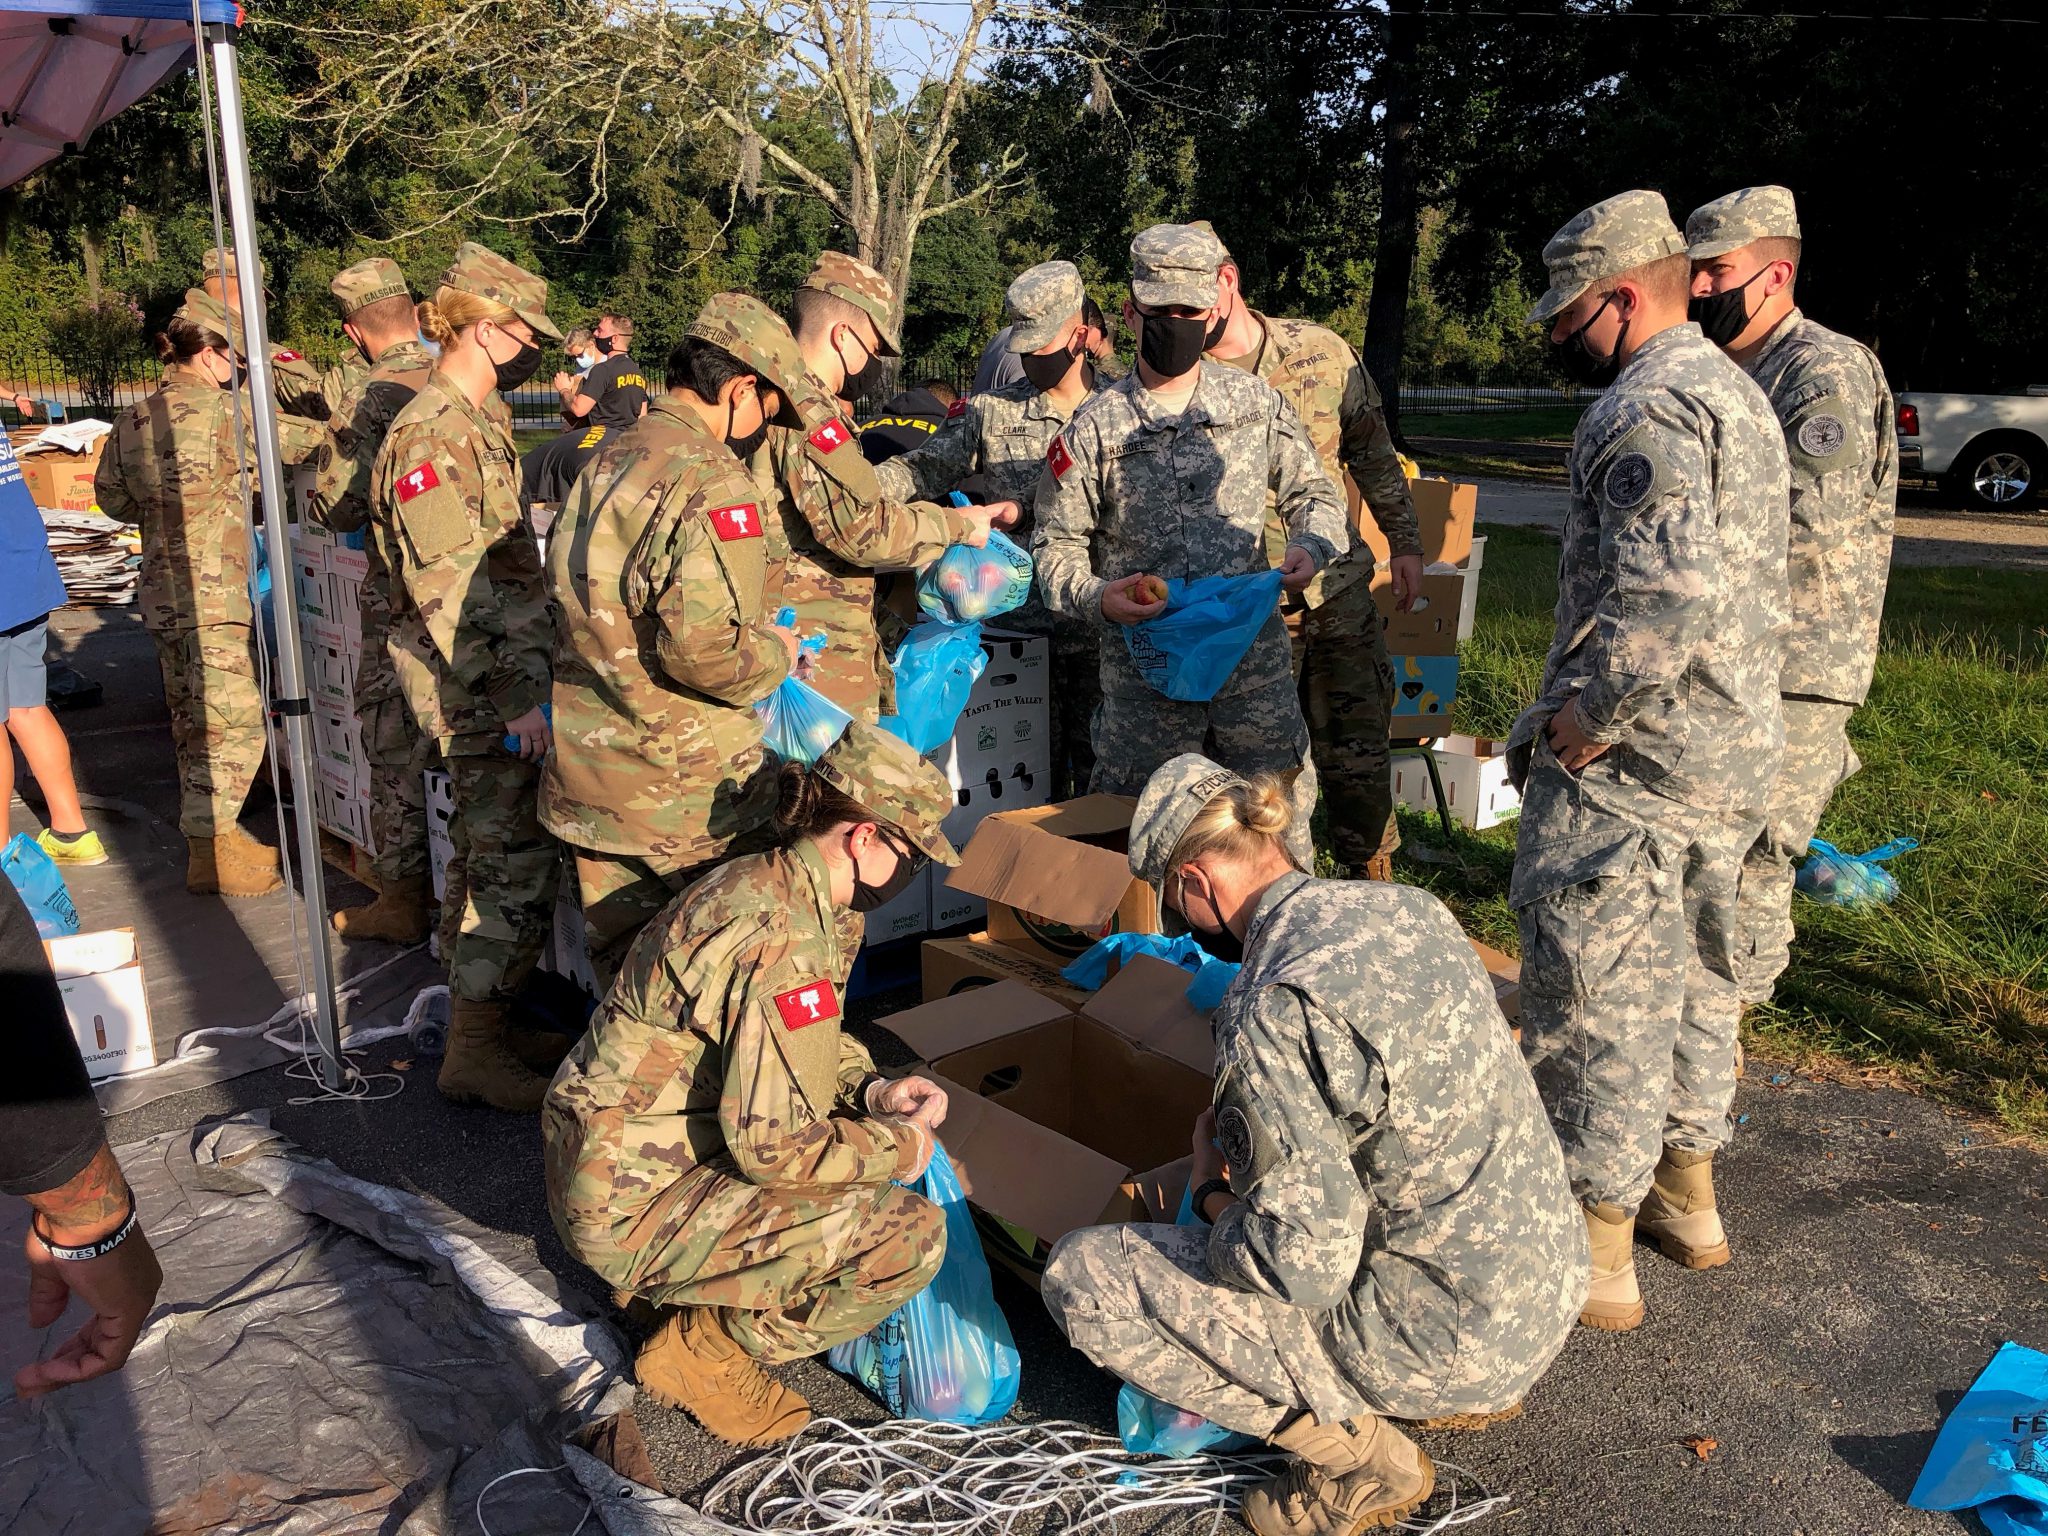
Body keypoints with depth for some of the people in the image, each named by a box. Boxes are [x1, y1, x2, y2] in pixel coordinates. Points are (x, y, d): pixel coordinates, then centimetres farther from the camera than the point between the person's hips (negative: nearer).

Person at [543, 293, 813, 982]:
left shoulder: (606, 462, 9)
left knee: (622, 968, 18)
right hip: (685, 787, -8)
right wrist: (778, 652, -8)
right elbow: (705, 648, -27)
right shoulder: (710, 484, -19)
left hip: (586, 773, 8)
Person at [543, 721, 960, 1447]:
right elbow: (770, 1142, -26)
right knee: (912, 1236, -16)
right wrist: (897, 1147, -11)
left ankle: (686, 1281, 17)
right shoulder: (776, 938, -27)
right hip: (634, 1202, -10)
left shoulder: (800, 895, 3)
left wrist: (872, 1091, -1)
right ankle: (704, 1343, 1)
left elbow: (815, 1046, 18)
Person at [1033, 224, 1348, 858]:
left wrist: (1311, 545, -8)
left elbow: (1313, 492, 14)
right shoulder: (1093, 428, -1)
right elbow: (1056, 546, 2)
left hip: (1254, 651, 2)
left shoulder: (1258, 403, 5)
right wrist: (1098, 598, -18)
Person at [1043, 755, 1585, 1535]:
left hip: (1450, 1338, -8)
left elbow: (1303, 1266, -24)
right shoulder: (1409, 906, 0)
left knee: (1080, 1275, -7)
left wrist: (1209, 1190, -3)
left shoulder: (1274, 1011, -24)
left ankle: (1359, 1457, 1)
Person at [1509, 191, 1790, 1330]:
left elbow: (1671, 594, -34)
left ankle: (1597, 1249, 10)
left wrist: (1579, 720, -22)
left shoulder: (1646, 406, -18)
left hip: (1629, 766, -10)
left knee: (1594, 997, -1)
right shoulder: (1737, 391, 16)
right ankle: (1687, 1192, 36)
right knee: (1694, 972, 21)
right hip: (1734, 755, 10)